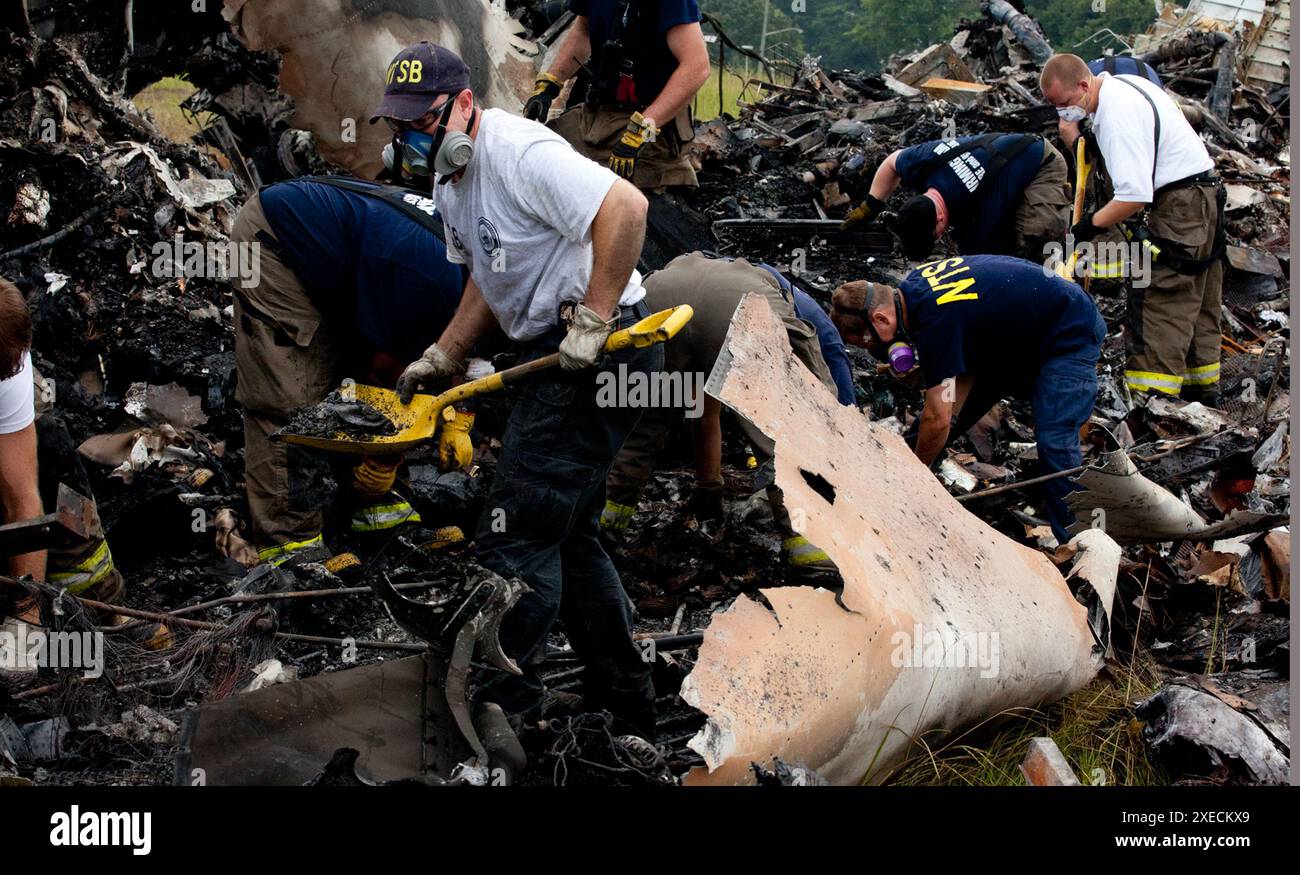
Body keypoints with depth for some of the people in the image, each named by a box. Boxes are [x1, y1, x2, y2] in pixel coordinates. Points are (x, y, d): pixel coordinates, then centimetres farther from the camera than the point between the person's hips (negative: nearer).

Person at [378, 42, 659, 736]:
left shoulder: (521, 152, -18)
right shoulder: (450, 178, 14)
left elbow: (625, 206, -29)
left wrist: (593, 322, -26)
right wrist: (441, 357, 17)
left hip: (603, 349, -11)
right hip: (554, 354, 11)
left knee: (516, 538, -12)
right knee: (567, 535, 18)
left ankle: (497, 712, -4)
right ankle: (626, 711, 29)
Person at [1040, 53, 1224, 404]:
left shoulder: (1117, 115, -23)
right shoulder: (1122, 85, 8)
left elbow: (1135, 195, -28)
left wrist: (1090, 225, -16)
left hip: (1181, 204, -11)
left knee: (1160, 305, -11)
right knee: (1198, 303, 17)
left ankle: (1147, 399, -13)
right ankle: (1202, 388, 27)